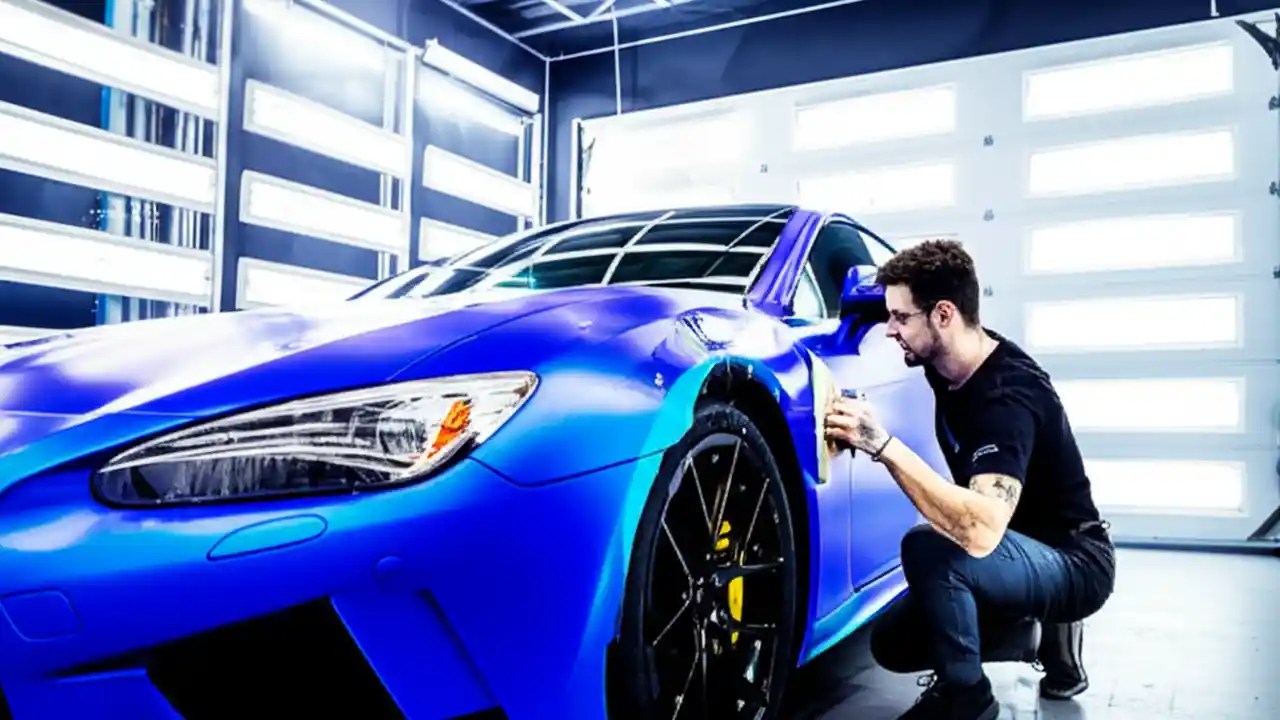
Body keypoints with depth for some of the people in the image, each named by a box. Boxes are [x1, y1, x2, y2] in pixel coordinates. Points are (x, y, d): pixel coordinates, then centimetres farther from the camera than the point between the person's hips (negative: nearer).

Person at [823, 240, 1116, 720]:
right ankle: (1042, 631, 17)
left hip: (1073, 565, -8)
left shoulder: (1008, 394, -31)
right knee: (894, 645, 7)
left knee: (929, 548, -35)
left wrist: (883, 445, -46)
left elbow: (981, 532, -45)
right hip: (1019, 553, 9)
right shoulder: (945, 364, -6)